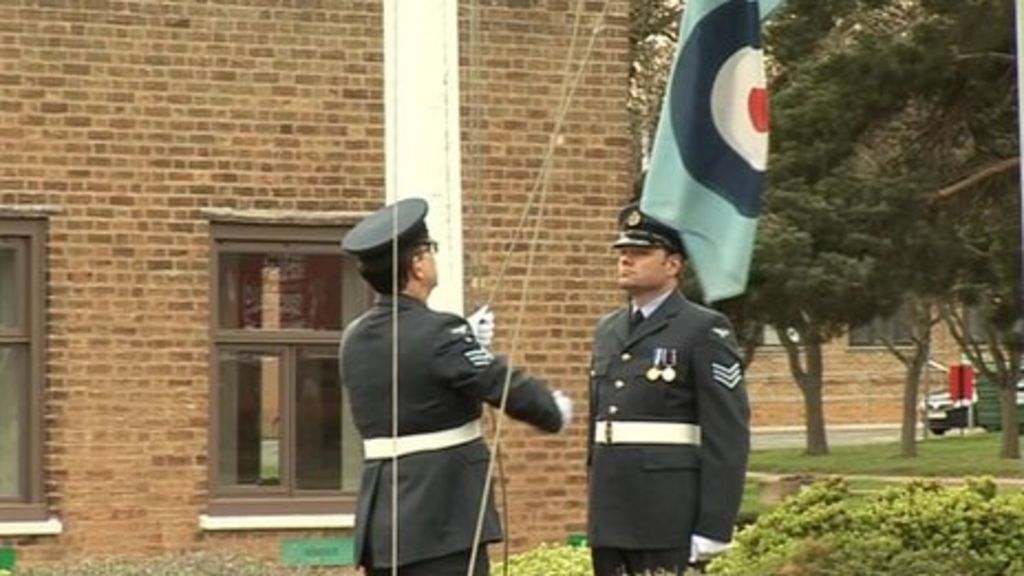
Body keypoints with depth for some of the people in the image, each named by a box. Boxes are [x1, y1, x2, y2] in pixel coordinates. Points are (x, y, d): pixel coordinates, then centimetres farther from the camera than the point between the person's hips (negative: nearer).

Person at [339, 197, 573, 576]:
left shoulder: (355, 338, 8)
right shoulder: (438, 334, -16)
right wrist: (556, 411, 8)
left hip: (380, 517, 8)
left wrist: (468, 344, 22)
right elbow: (510, 389, -12)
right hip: (441, 522, -8)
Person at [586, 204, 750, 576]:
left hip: (669, 523, -7)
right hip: (611, 520, 7)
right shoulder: (608, 331, 16)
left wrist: (713, 529, -15)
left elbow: (728, 437, -10)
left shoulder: (706, 332, -6)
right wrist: (593, 516, 18)